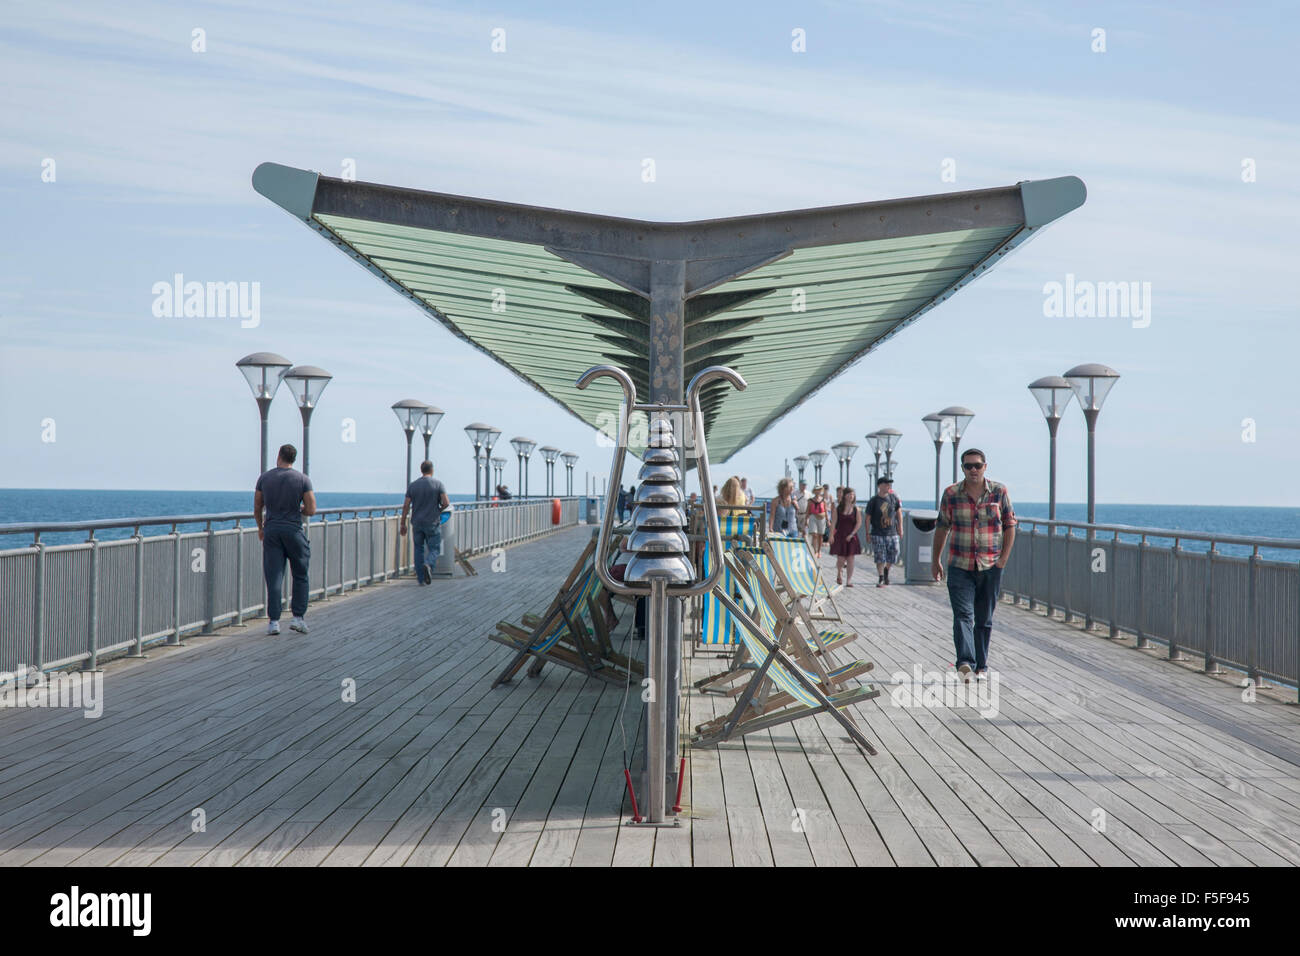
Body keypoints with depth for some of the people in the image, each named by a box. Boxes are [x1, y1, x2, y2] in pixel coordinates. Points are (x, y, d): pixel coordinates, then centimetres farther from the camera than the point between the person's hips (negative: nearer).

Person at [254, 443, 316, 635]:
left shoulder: (264, 478, 3)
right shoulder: (303, 479, -4)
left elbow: (257, 508, 9)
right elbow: (311, 510, -7)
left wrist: (260, 528, 24)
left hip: (271, 531, 2)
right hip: (294, 531, -2)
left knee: (274, 578, 3)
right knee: (300, 576, 12)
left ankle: (273, 621, -1)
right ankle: (298, 617, 7)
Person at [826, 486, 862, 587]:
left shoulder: (856, 509, 1)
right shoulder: (838, 508, 1)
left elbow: (859, 523, -1)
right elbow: (834, 522, 0)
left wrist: (852, 534, -10)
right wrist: (831, 535, -7)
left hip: (851, 537, 1)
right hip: (840, 536, -1)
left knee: (850, 559, -2)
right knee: (840, 559, -2)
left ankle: (849, 581, 4)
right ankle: (839, 574, 28)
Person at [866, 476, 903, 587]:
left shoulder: (894, 497, 2)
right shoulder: (873, 501, -6)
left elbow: (899, 512, 12)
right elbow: (868, 518, -2)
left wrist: (900, 528, 10)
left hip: (892, 533, 3)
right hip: (878, 534, -3)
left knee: (893, 554, 7)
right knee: (880, 558, -4)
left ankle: (886, 572, 35)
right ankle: (880, 579, 7)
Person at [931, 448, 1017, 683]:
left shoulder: (999, 492, 1)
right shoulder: (951, 494, 1)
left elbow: (1010, 526, 6)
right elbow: (942, 528, 9)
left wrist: (1003, 559, -2)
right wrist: (935, 560, 11)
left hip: (990, 567, 1)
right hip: (959, 567, -1)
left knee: (984, 620, 10)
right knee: (963, 615, -15)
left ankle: (981, 666, 21)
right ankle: (965, 663, -26)